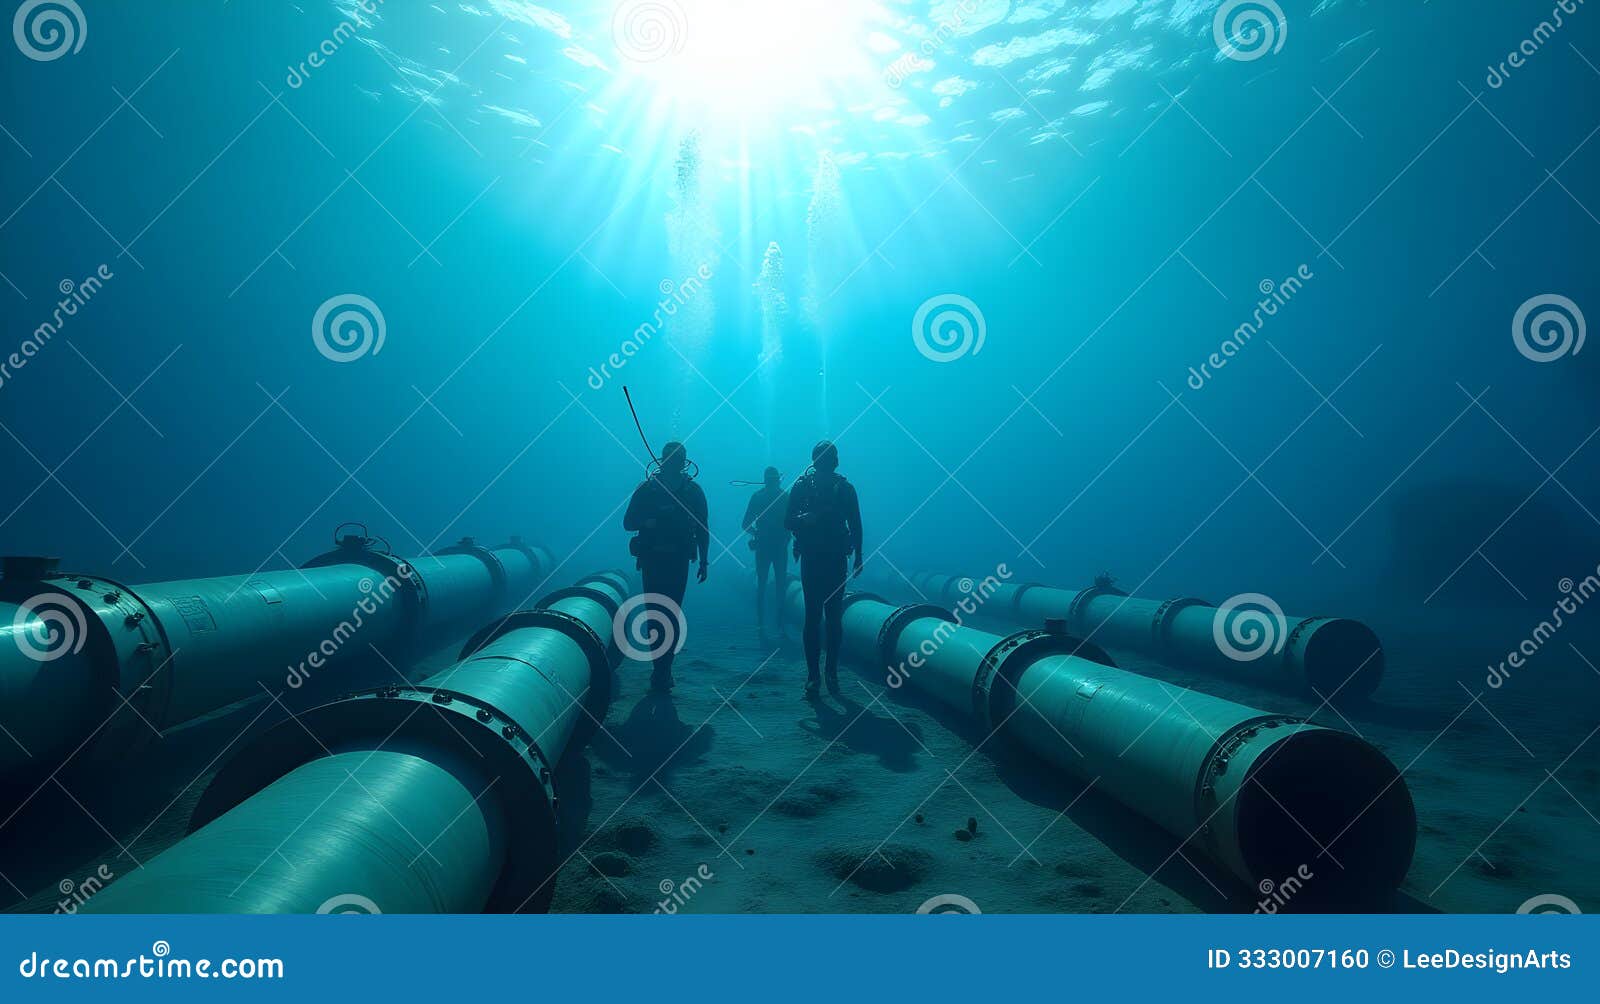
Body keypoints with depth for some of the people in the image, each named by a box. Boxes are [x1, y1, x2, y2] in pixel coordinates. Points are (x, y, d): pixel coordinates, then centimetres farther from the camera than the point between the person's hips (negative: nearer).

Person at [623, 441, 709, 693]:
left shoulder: (693, 491, 3)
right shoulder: (646, 489, 2)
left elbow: (702, 529, 7)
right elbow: (628, 523, 1)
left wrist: (703, 561, 3)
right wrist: (648, 522, -20)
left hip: (678, 561, -1)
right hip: (652, 560, 1)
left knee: (671, 614, -4)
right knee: (655, 613, 2)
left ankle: (662, 670, 1)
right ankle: (663, 669, 13)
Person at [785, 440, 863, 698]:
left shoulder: (845, 488, 4)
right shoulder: (801, 487, 1)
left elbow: (855, 525, 8)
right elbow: (789, 522, -2)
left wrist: (858, 557, 4)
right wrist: (804, 518, -23)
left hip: (836, 561, 1)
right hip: (811, 560, -1)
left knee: (833, 618, 3)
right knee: (813, 618, -3)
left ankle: (831, 672, 12)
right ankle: (812, 675, 0)